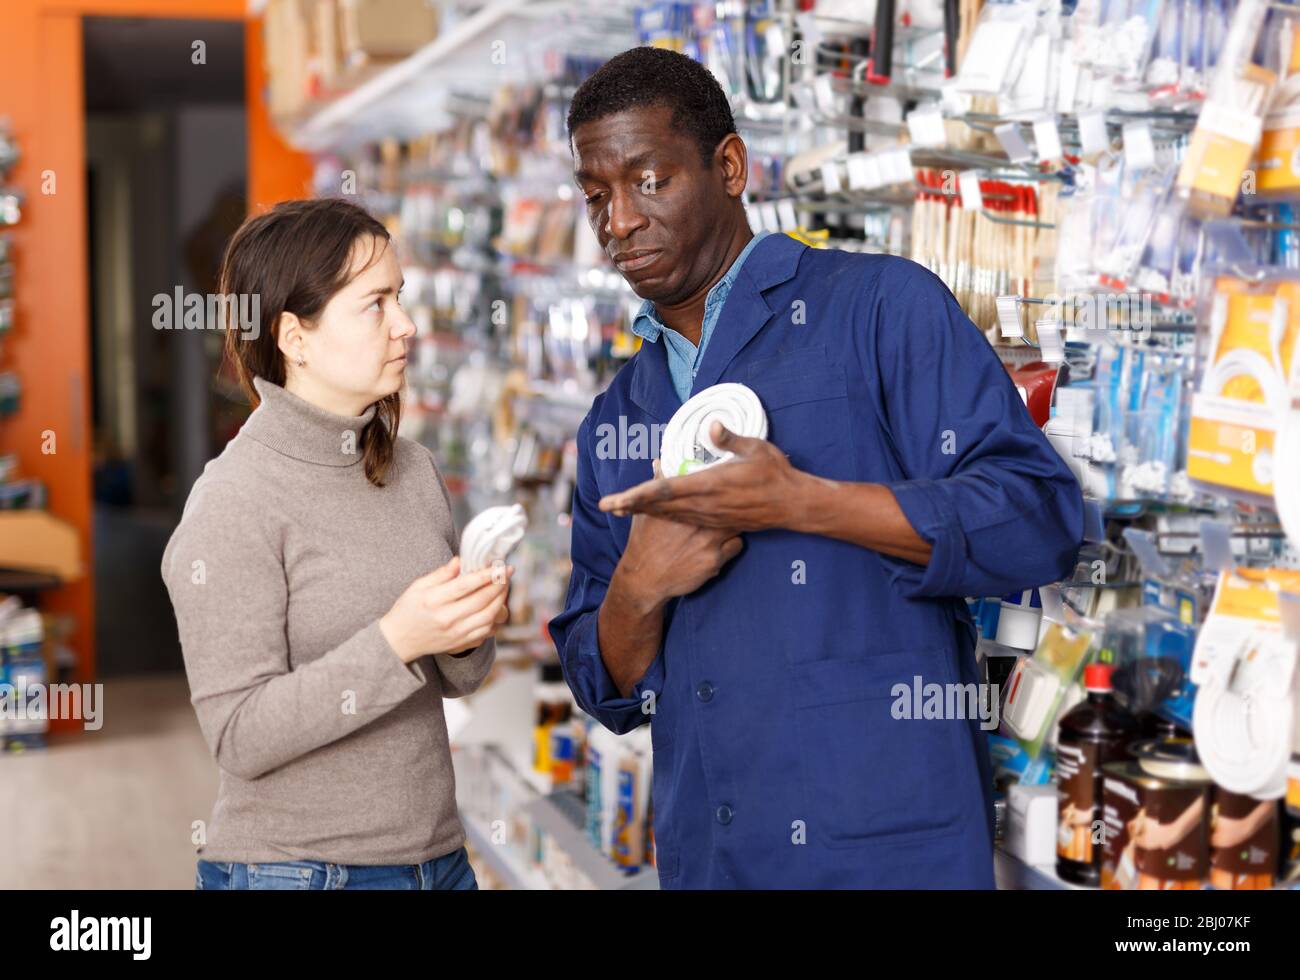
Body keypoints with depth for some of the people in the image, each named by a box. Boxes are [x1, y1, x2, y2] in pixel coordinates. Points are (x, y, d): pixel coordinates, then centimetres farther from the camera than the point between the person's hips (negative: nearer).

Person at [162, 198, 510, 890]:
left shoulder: (414, 469, 3)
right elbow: (240, 736, -19)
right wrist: (395, 641, -26)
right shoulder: (231, 503, -15)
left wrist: (467, 634, -10)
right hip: (293, 867, -6)